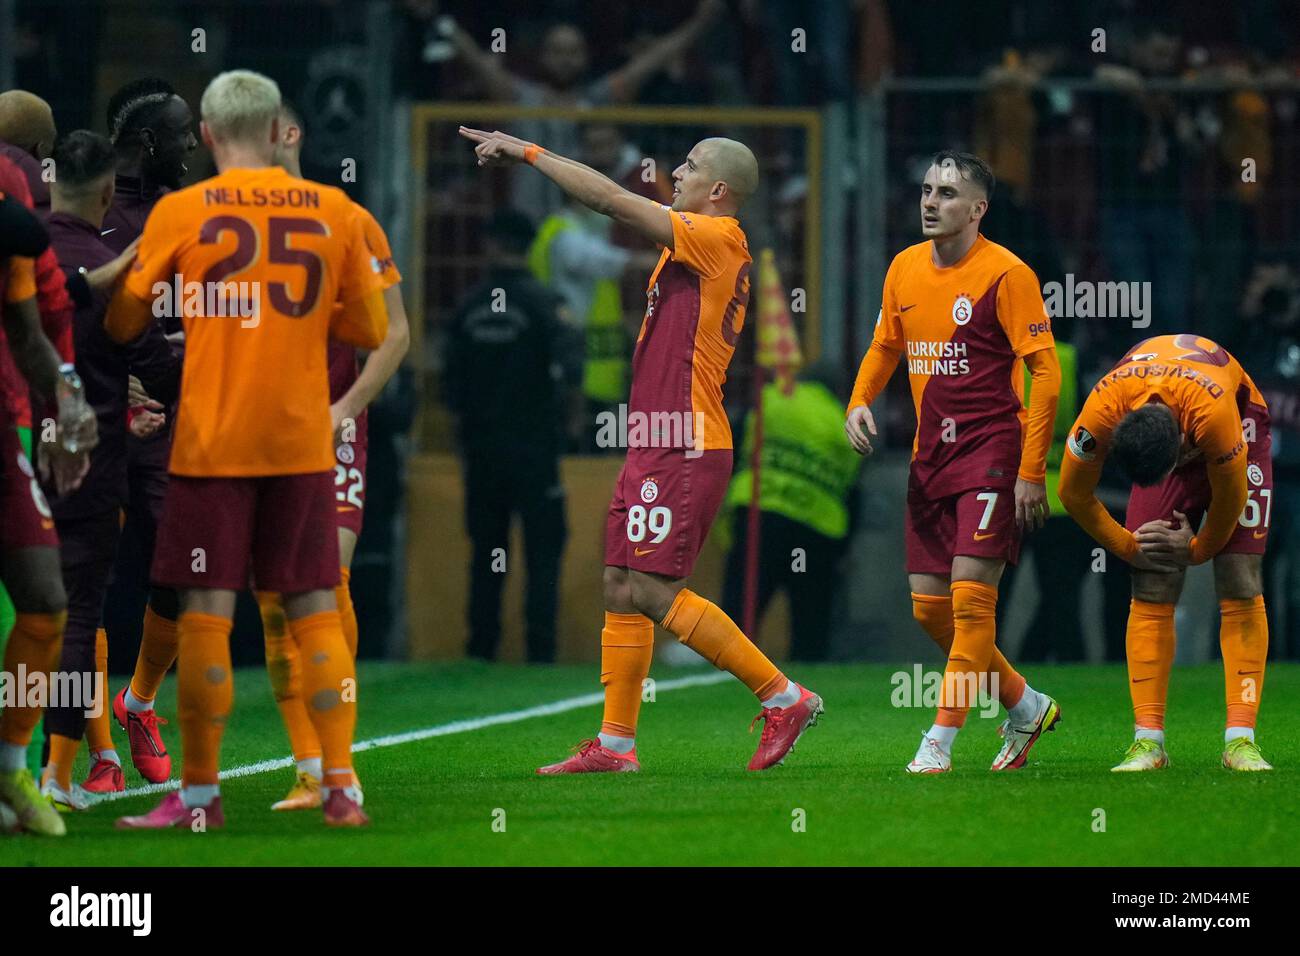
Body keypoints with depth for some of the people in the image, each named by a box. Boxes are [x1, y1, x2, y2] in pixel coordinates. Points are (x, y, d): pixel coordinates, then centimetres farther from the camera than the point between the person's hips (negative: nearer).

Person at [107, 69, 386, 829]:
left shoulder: (180, 213, -4)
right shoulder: (334, 212, 2)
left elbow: (123, 323, 3)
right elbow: (371, 328, 7)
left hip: (212, 443, -2)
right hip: (303, 442, 2)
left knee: (207, 614, 1)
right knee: (315, 610, 8)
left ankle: (200, 794, 2)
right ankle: (342, 786, 6)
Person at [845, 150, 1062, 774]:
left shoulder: (1006, 274, -11)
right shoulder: (905, 268, 8)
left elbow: (1045, 372, -12)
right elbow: (885, 346, 24)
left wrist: (1032, 473, -16)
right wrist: (860, 402, 3)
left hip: (992, 448, -7)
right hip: (930, 452, 7)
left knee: (971, 590, -13)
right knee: (929, 606, 6)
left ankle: (940, 742, -7)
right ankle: (1024, 707, 25)